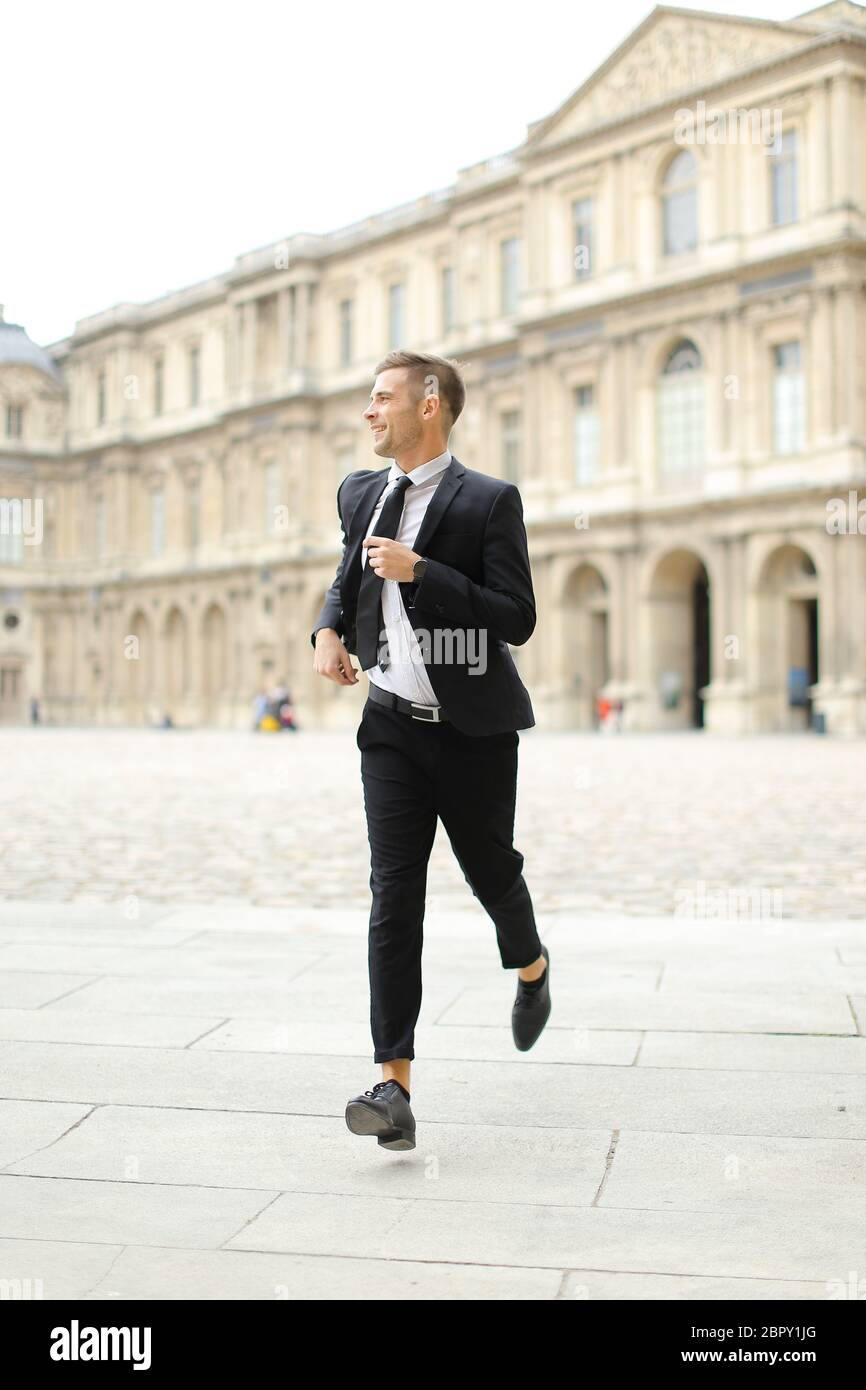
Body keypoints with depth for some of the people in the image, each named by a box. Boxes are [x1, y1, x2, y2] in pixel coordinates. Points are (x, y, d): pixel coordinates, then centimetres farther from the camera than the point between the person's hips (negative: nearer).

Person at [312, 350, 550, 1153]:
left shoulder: (488, 502, -10)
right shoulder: (360, 494, 8)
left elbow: (517, 620, -16)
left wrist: (419, 570, -22)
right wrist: (330, 627, 5)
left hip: (474, 728, -3)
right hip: (393, 725, 4)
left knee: (490, 870, 13)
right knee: (394, 894, -5)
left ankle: (531, 968, 48)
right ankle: (394, 1084, -6)